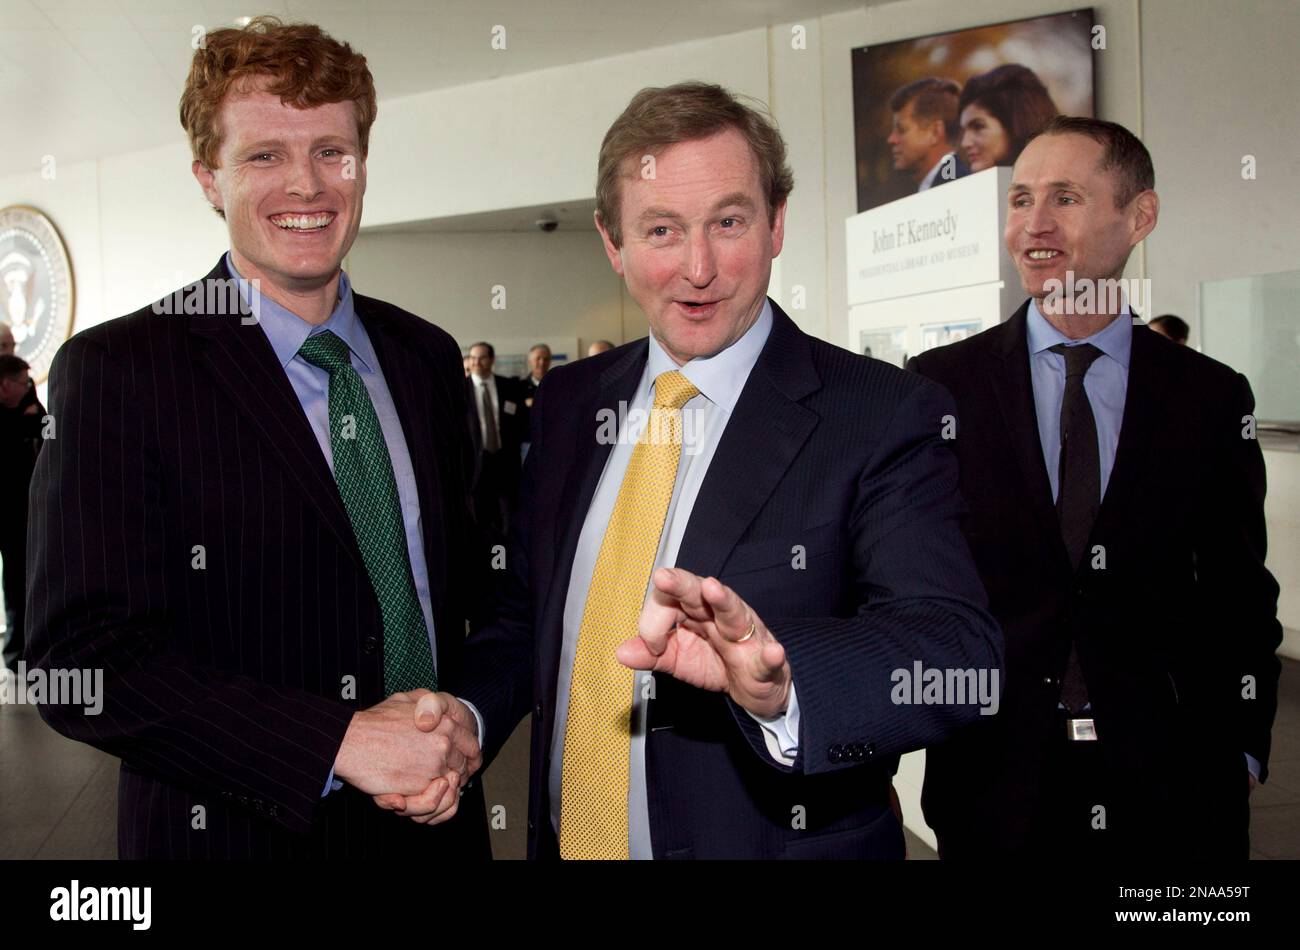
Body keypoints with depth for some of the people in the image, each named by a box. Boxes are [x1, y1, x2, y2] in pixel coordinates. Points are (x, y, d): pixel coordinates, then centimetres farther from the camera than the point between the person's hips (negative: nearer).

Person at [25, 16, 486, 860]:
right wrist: (339, 742, -23)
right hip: (237, 829, -4)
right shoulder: (116, 369, -13)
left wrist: (462, 724, -8)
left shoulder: (428, 357, 1)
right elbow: (83, 662, -18)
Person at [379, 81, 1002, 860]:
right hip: (566, 839, 5)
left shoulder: (885, 417, -17)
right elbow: (528, 614, 8)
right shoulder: (569, 403, 0)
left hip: (775, 842, -4)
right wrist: (462, 722, -10)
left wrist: (780, 681, -46)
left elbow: (959, 648, -28)